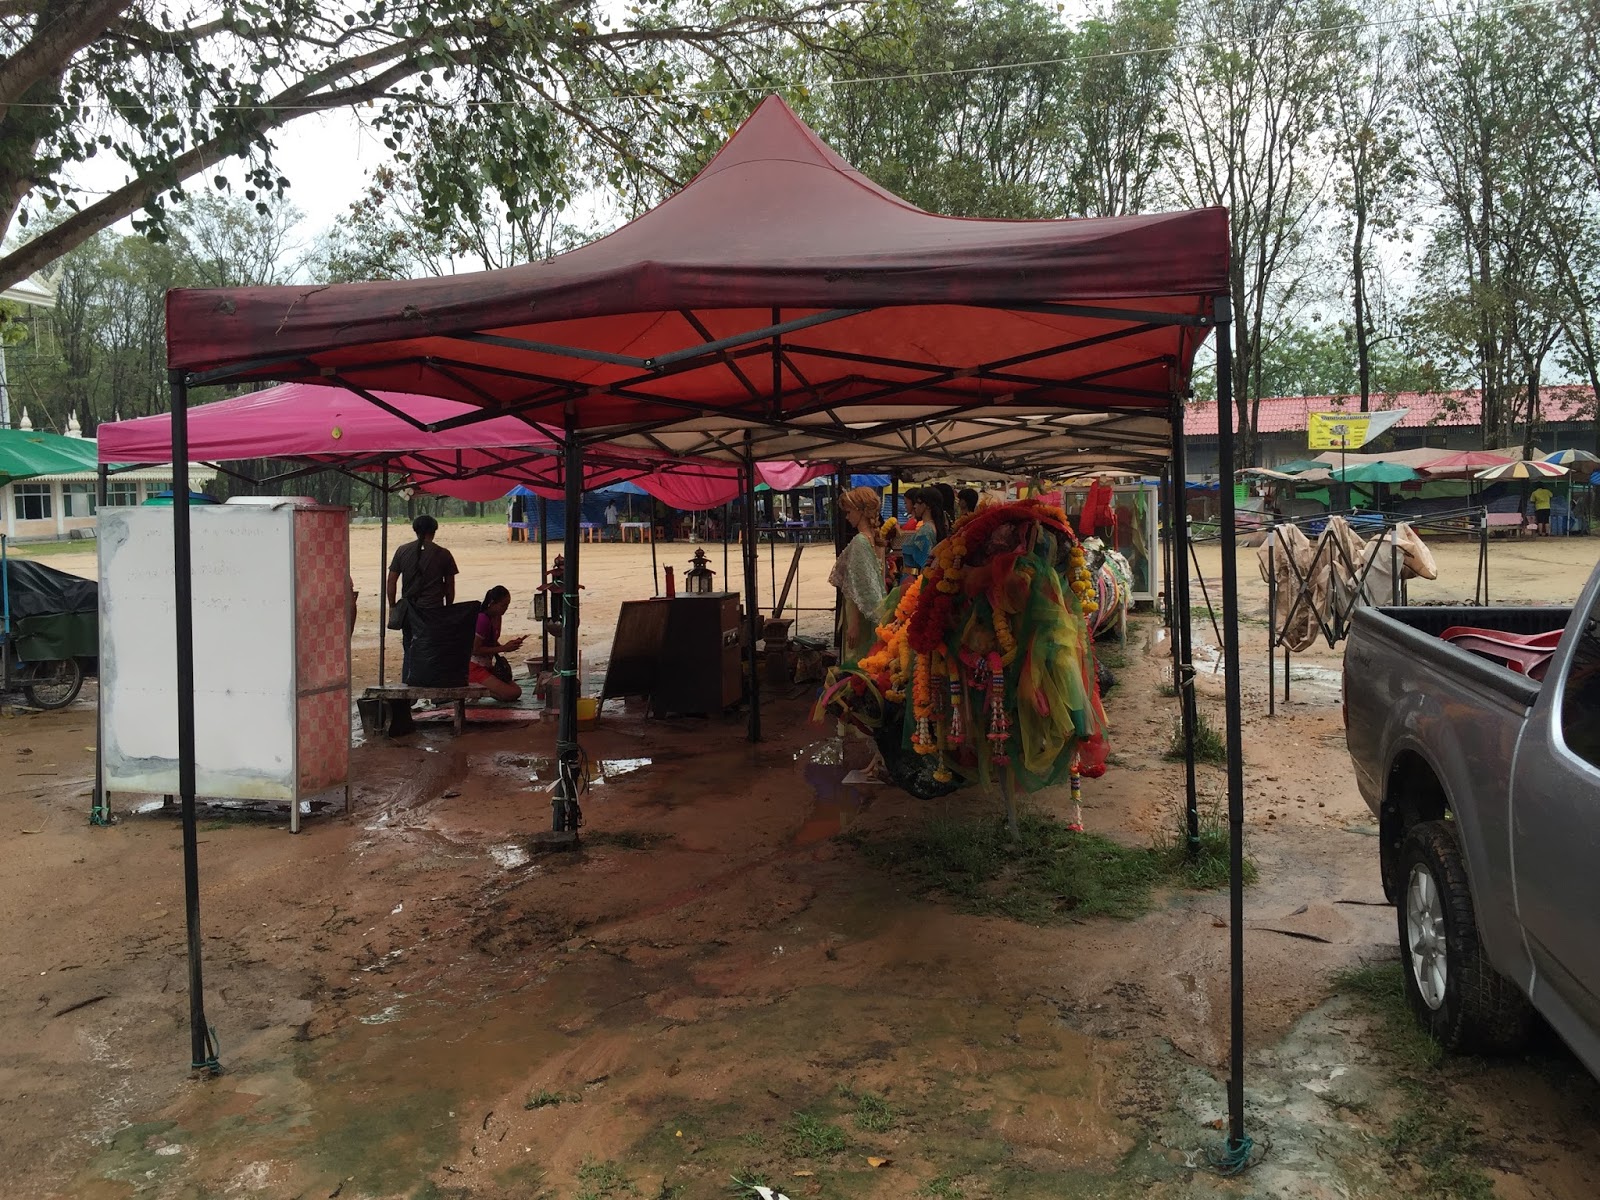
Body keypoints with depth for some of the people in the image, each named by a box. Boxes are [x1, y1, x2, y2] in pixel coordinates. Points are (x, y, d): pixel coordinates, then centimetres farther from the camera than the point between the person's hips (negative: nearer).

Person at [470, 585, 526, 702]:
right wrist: (504, 648, -18)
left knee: (517, 691, 2)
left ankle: (477, 689, 6)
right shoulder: (483, 619, -20)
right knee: (512, 693, -18)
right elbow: (475, 650, -21)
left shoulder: (496, 617, 8)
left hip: (486, 666, 9)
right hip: (475, 668, -9)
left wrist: (508, 645, -2)